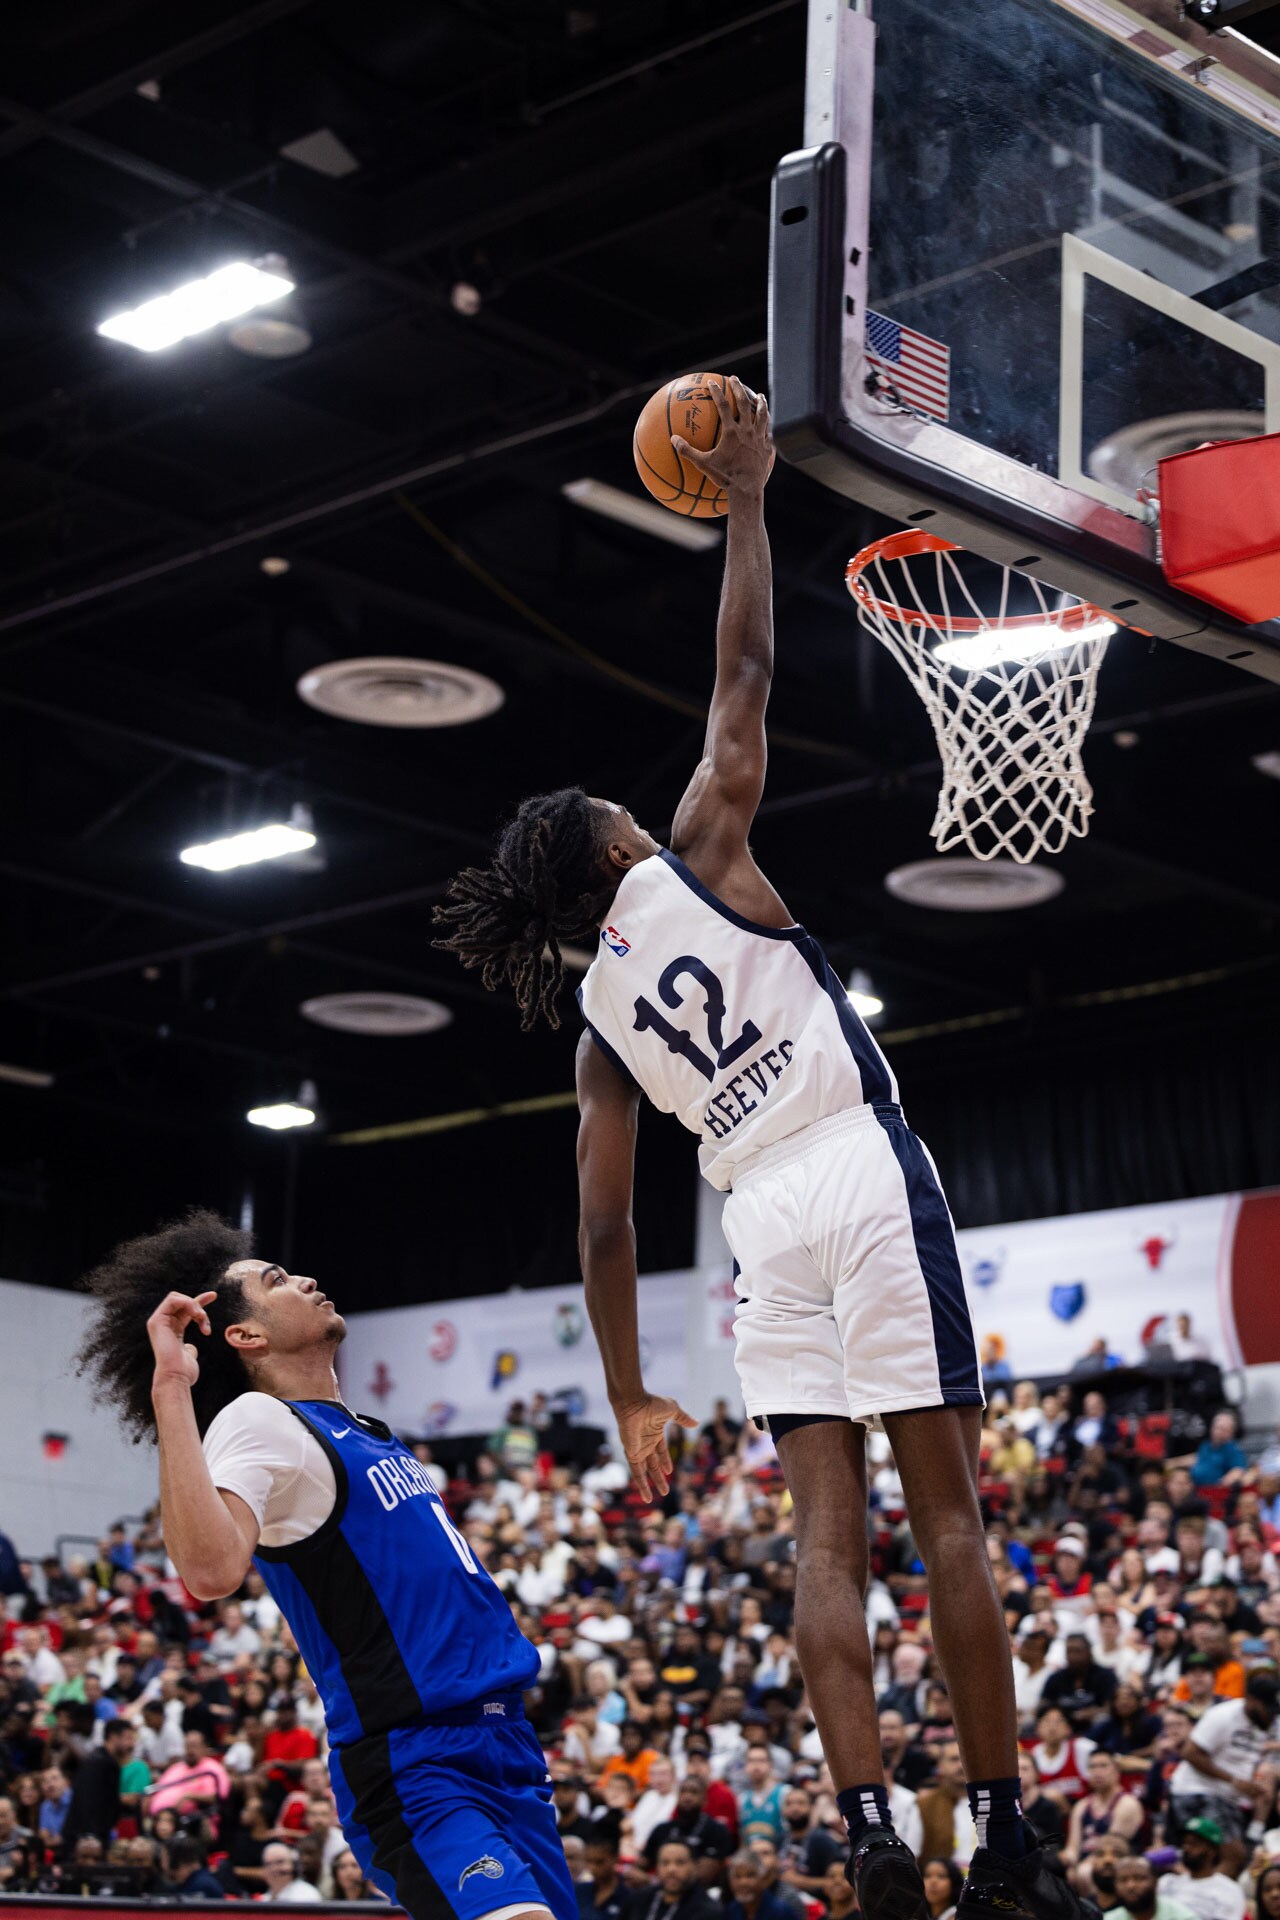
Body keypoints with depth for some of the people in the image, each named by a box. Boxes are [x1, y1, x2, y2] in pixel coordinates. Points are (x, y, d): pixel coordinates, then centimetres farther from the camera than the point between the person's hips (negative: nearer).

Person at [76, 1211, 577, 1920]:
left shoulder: (364, 1430, 21)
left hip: (502, 1751, 9)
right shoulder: (256, 1421, -7)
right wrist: (170, 1390, -27)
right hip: (418, 1774, -9)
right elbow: (211, 1568, -28)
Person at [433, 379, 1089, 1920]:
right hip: (864, 1172, -4)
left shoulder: (596, 1018, 16)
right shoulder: (696, 855, 6)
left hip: (764, 1217, 4)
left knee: (826, 1534, 1)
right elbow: (743, 671, 7)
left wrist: (628, 1399, 19)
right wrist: (743, 497, 17)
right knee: (946, 1505, -5)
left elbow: (605, 1229, 14)